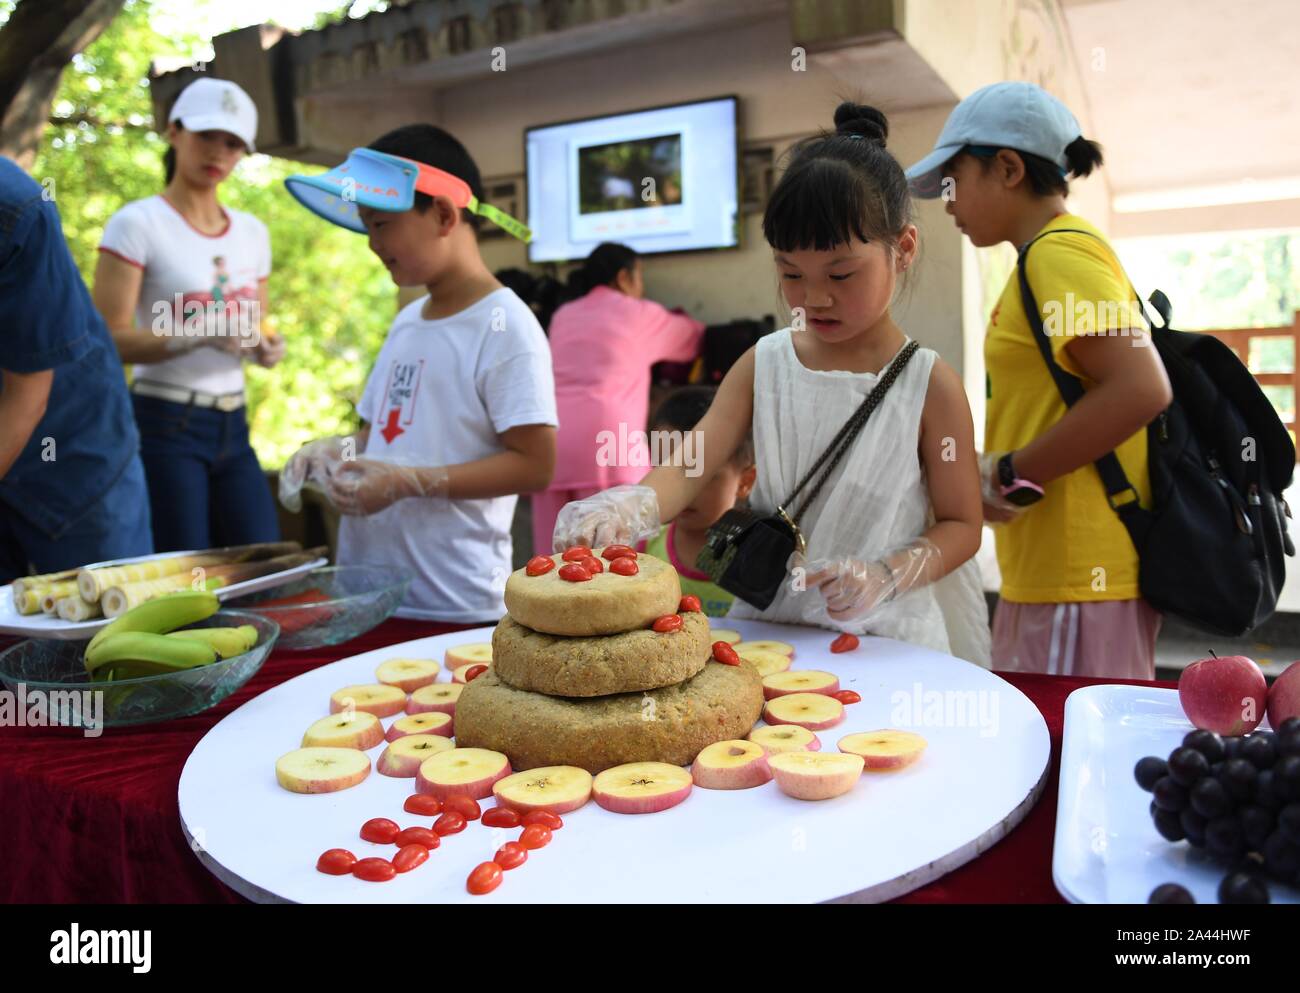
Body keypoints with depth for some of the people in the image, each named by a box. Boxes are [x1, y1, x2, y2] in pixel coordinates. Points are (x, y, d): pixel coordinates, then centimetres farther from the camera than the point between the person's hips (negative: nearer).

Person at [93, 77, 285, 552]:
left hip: (233, 425, 6)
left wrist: (267, 346, -4)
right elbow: (109, 338, -12)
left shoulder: (252, 231, 12)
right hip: (165, 424, -5)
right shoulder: (137, 224, -6)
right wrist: (199, 336, -27)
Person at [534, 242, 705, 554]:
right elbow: (696, 338, 29)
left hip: (549, 441, 5)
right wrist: (678, 320, 54)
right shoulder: (639, 313, 15)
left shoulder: (562, 317, 26)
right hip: (605, 439, -5)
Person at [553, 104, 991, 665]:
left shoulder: (930, 386, -6)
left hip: (887, 639, -2)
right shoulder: (763, 366, 1)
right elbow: (687, 468, -9)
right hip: (765, 622, 3)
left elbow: (961, 525, 0)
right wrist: (631, 507, -31)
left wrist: (885, 576, -17)